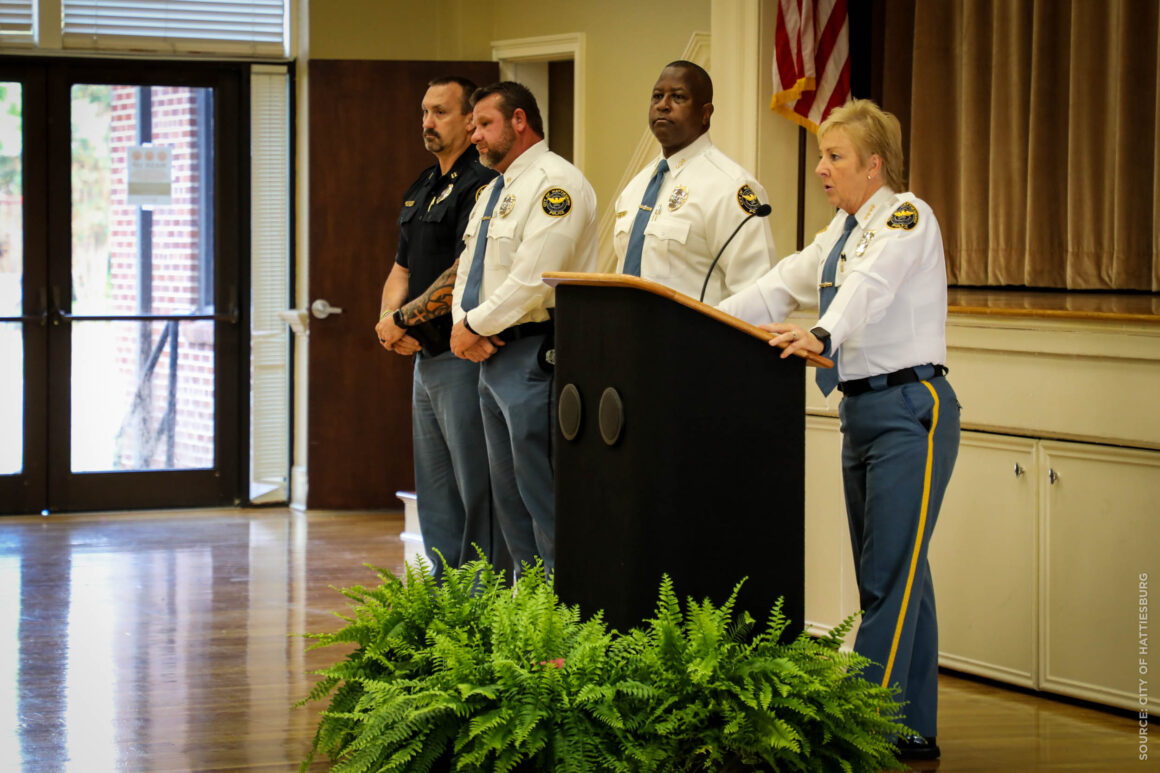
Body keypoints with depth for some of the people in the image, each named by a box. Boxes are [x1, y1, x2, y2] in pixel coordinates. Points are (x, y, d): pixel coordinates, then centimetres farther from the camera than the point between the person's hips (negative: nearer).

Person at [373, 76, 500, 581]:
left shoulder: (480, 185, -12)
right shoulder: (420, 190, 18)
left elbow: (464, 277, -19)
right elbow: (401, 271, 19)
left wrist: (401, 319, -12)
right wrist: (387, 323, -1)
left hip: (463, 356, -10)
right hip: (425, 358, 10)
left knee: (477, 491, -6)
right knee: (434, 492, 14)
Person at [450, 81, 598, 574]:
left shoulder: (555, 184, -11)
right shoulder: (493, 192, 20)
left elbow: (532, 279, -20)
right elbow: (468, 270, 21)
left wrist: (476, 325, -11)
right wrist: (462, 324, 0)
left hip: (535, 356, -10)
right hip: (492, 359, 10)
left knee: (544, 499, -10)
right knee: (509, 498, 12)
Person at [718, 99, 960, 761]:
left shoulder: (908, 217, -10)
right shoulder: (844, 230, 17)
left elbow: (870, 287, -28)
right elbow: (785, 285, 18)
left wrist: (822, 336, -44)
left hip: (911, 409, -9)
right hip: (861, 409, 9)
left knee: (892, 572, -11)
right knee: (888, 575, 8)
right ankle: (914, 730, 12)